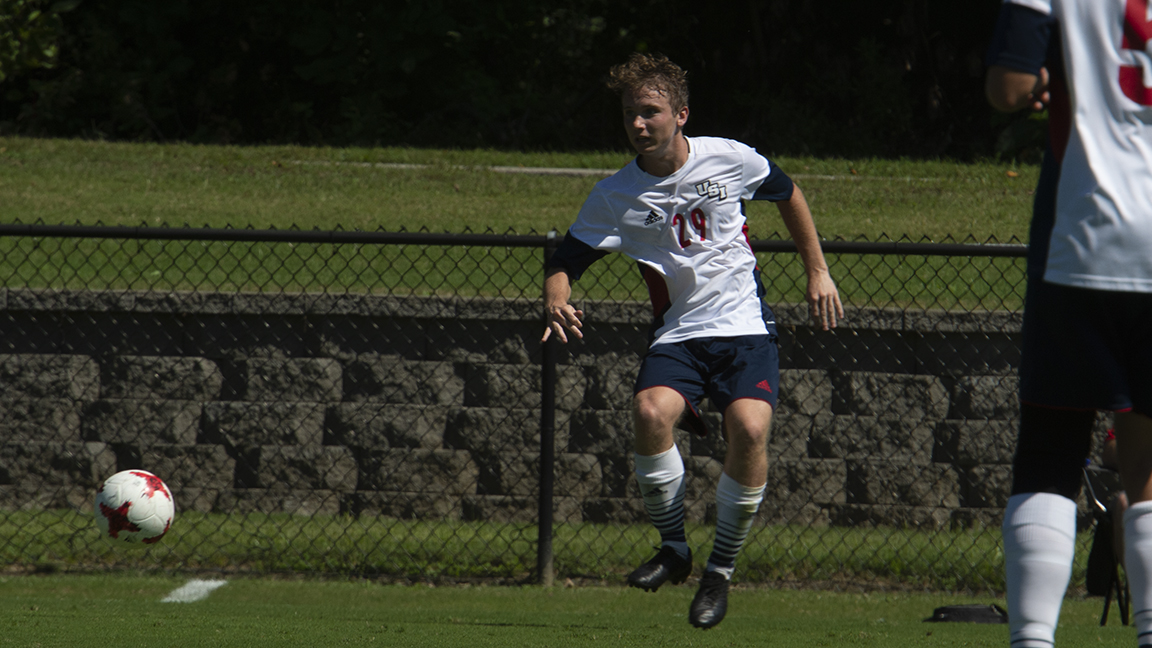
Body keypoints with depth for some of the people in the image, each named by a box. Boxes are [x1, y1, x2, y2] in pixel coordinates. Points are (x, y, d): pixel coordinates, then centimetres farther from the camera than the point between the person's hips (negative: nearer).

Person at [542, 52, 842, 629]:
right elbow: (566, 258, 3)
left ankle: (720, 571, -6)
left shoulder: (730, 160, -2)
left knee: (749, 429, -26)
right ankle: (673, 549, -7)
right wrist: (556, 300, -20)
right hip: (677, 332, 1)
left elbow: (787, 194, 17)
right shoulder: (615, 196, -3)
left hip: (745, 324, -1)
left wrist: (817, 271, 17)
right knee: (651, 411, -30)